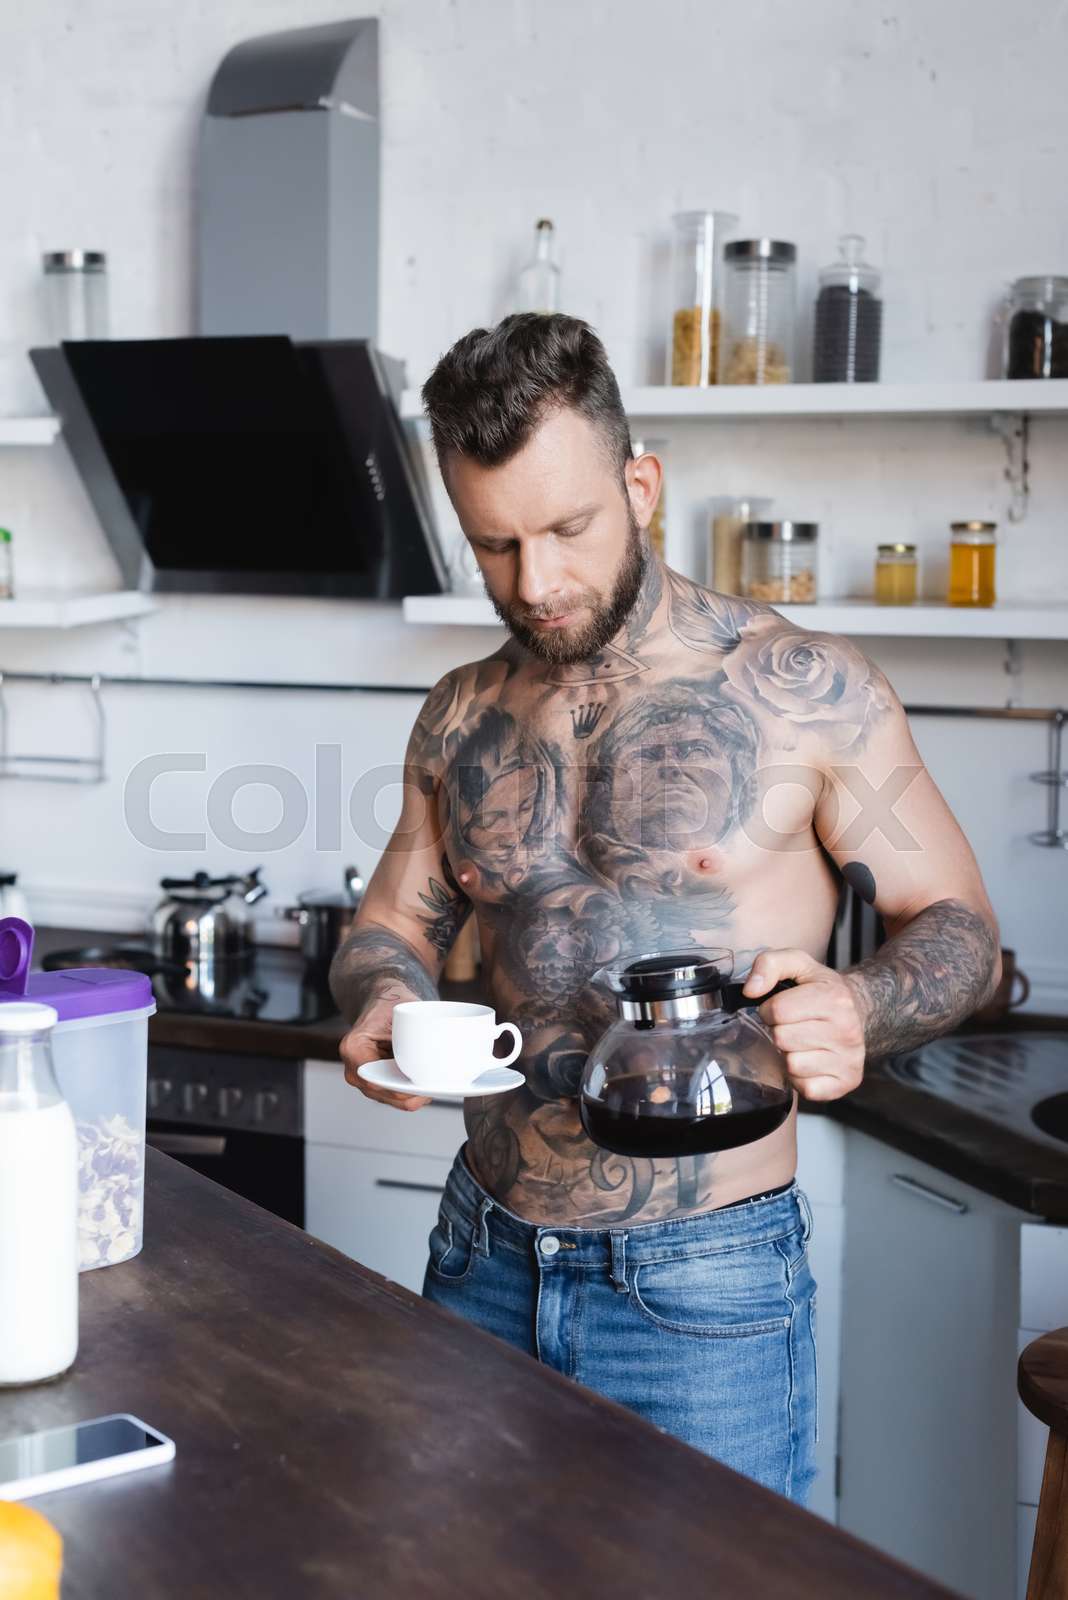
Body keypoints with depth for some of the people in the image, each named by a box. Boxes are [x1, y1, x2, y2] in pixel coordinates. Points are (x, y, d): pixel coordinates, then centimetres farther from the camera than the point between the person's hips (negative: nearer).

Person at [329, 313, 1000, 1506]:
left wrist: (859, 1010, -25)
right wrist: (387, 1001, -10)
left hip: (703, 1288, -4)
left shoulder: (804, 693, -9)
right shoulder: (462, 716, 6)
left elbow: (957, 924, -3)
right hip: (483, 1263, 5)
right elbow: (395, 921, 14)